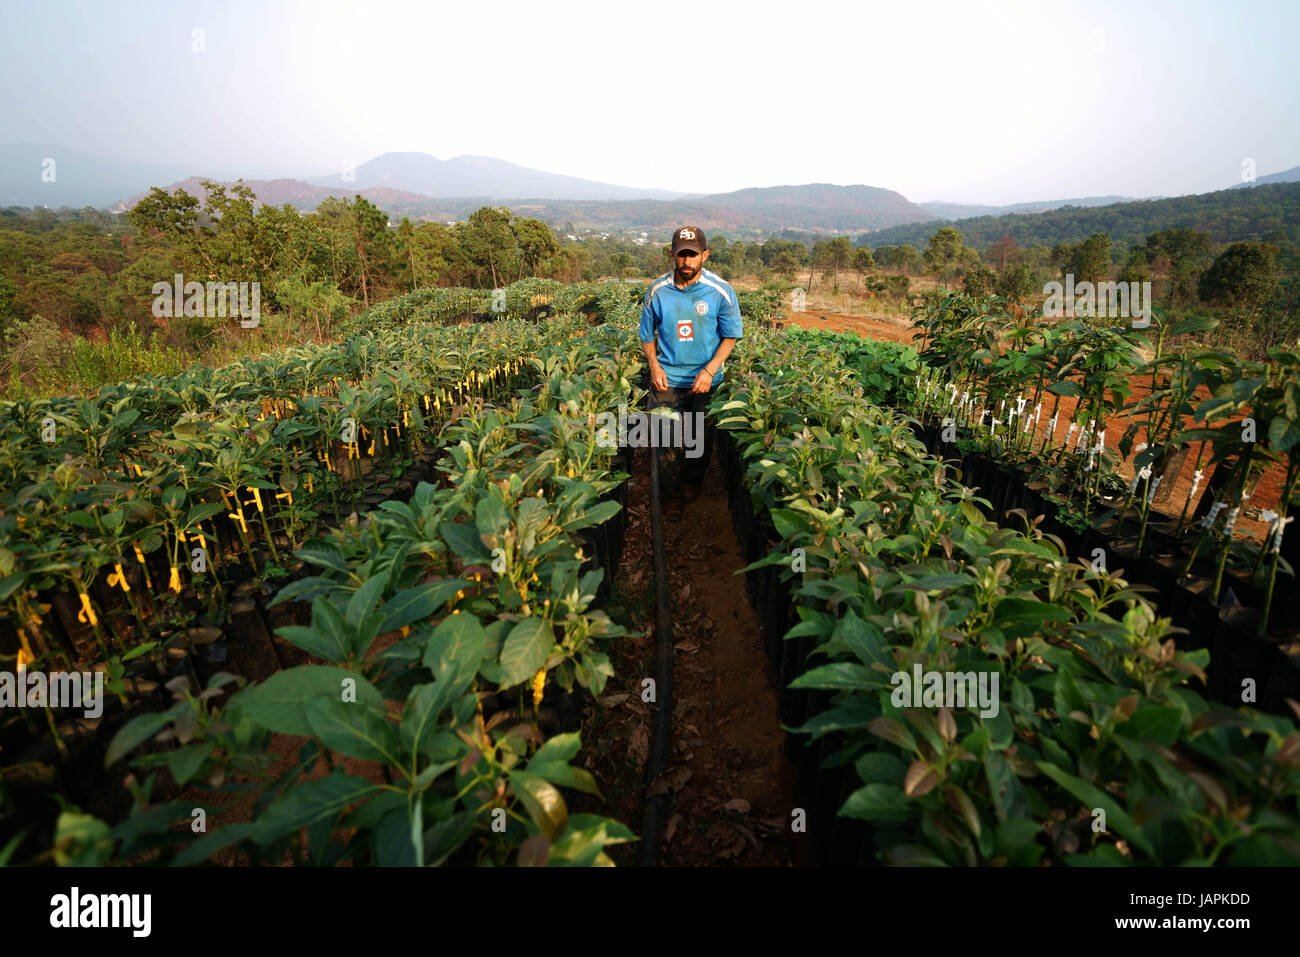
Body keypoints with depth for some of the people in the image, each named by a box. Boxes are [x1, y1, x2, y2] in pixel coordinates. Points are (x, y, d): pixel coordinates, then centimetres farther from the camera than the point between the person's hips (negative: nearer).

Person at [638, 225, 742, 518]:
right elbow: (647, 334, 9)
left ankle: (692, 484, 38)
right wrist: (654, 366, -7)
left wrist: (709, 370, -15)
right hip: (667, 377, 0)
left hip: (706, 379, 0)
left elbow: (730, 337, -2)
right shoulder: (658, 291, -4)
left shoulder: (721, 291, -8)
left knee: (700, 438, 13)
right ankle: (671, 498, 16)